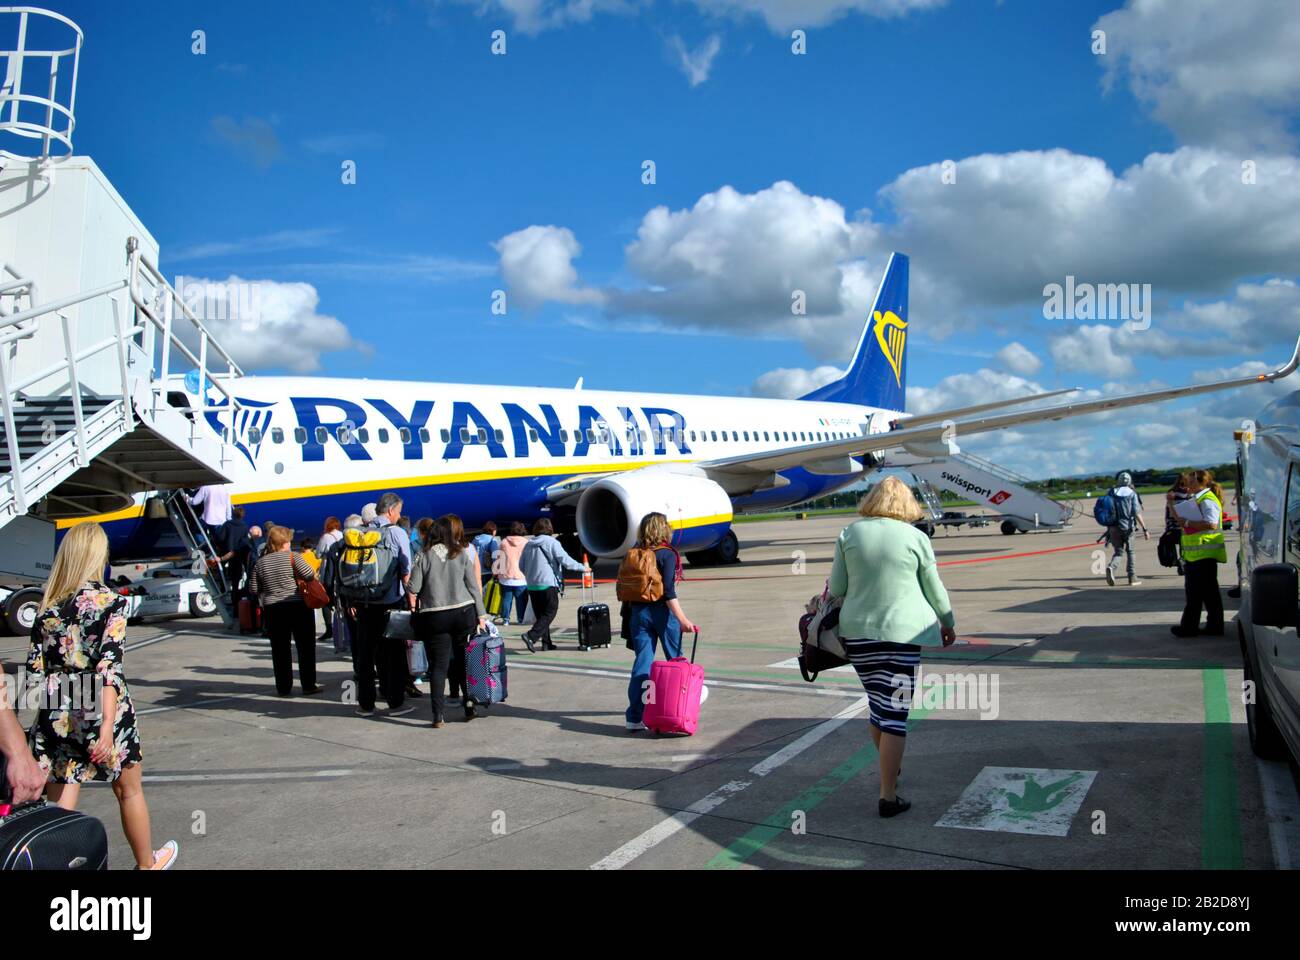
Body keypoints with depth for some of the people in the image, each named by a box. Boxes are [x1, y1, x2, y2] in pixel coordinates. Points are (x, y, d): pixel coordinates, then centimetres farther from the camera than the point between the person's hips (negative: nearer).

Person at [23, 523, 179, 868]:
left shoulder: (48, 605, 2)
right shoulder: (109, 601, -12)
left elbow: (34, 668, 4)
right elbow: (109, 668, -20)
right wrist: (108, 725, -24)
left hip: (57, 718, 3)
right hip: (100, 713, -3)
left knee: (58, 808, 8)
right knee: (129, 790, 17)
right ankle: (148, 863, 35)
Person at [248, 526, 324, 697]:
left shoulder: (260, 562, 4)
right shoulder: (293, 557, -8)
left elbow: (253, 589, 6)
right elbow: (310, 575, -15)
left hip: (272, 610, 4)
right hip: (298, 607, -3)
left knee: (280, 650, 9)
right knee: (306, 647, 5)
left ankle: (283, 687, 11)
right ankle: (309, 685, 5)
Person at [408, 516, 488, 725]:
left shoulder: (423, 556, -3)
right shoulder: (461, 555, 2)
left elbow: (412, 588, -6)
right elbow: (473, 586, 2)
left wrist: (414, 606, 14)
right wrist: (481, 614, 7)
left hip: (434, 617, -2)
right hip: (464, 613, 2)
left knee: (438, 665, 3)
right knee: (465, 661, 16)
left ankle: (439, 715, -1)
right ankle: (469, 705, 20)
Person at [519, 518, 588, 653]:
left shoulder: (528, 545, 8)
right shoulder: (552, 542, -8)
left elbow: (521, 565, 12)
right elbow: (565, 560, -11)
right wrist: (583, 568, 0)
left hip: (532, 586, 6)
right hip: (548, 585, -6)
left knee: (541, 614, 14)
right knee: (549, 613, 0)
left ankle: (546, 642, 15)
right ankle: (531, 635, -17)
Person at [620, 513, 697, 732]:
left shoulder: (631, 555, 5)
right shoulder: (666, 554, -10)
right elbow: (669, 591, -18)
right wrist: (682, 619, -19)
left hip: (638, 612, 4)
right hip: (662, 612, -4)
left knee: (642, 662, 5)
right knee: (676, 659, 15)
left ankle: (635, 716, 1)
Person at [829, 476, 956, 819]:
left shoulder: (850, 533, 2)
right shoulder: (915, 537, -3)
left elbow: (836, 588, 3)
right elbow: (934, 588, 5)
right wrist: (948, 623, 21)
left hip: (856, 632, 3)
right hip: (900, 633, -3)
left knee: (877, 704, 20)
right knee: (894, 714, 1)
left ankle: (890, 769, 39)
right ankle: (888, 796, 2)